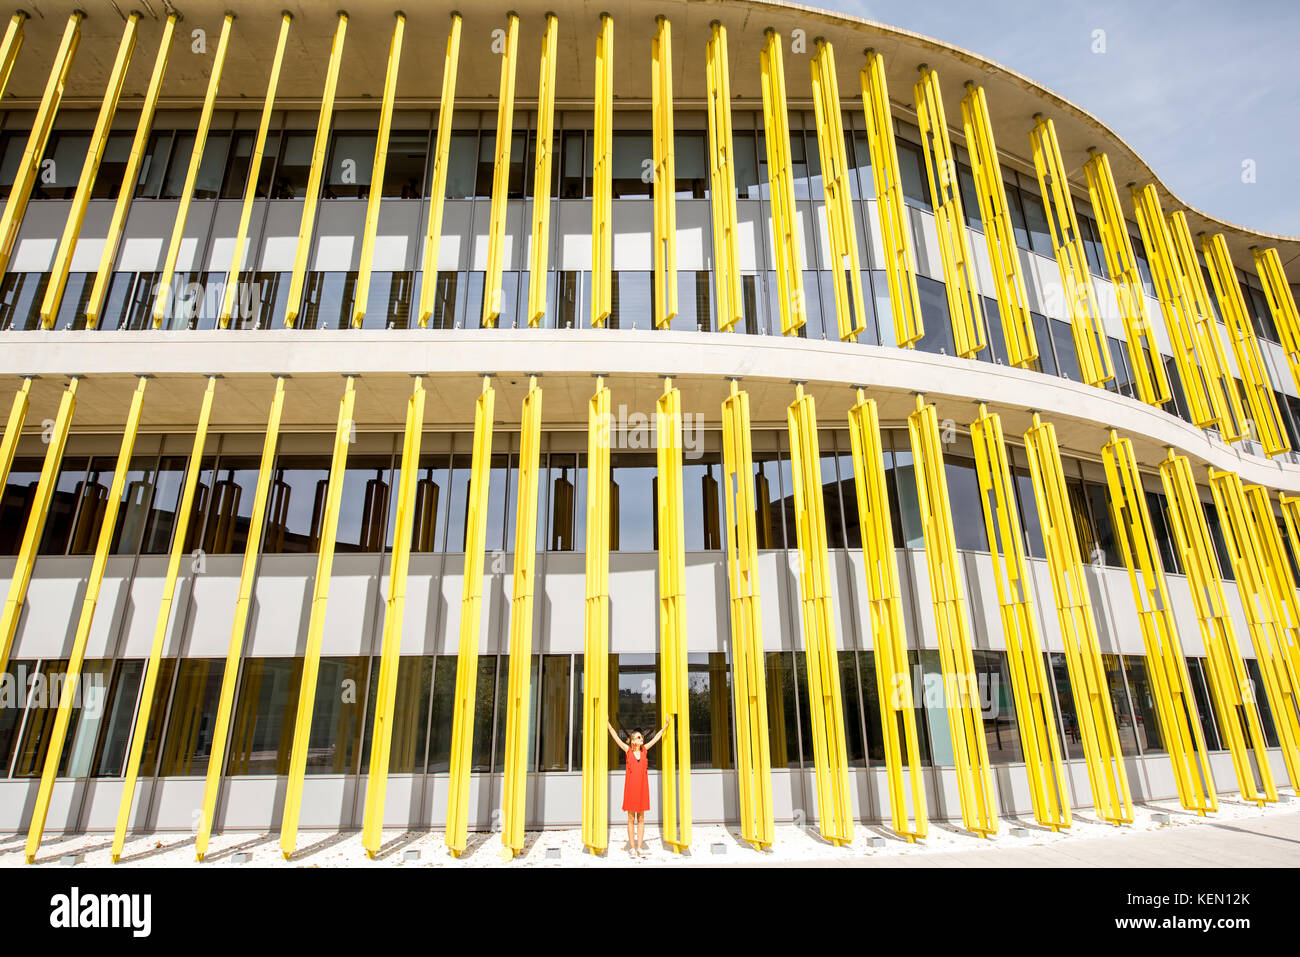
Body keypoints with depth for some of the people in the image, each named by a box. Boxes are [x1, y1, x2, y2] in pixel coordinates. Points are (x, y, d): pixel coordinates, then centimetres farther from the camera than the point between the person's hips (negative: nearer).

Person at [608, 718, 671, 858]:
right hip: (631, 787, -3)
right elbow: (615, 737, -8)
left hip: (642, 787, 3)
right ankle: (632, 848, 10)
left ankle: (640, 848, 12)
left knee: (641, 819, 6)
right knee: (631, 819, 4)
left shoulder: (644, 749, 5)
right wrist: (608, 724, -14)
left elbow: (656, 737, 11)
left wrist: (666, 725, 14)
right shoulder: (627, 750, -3)